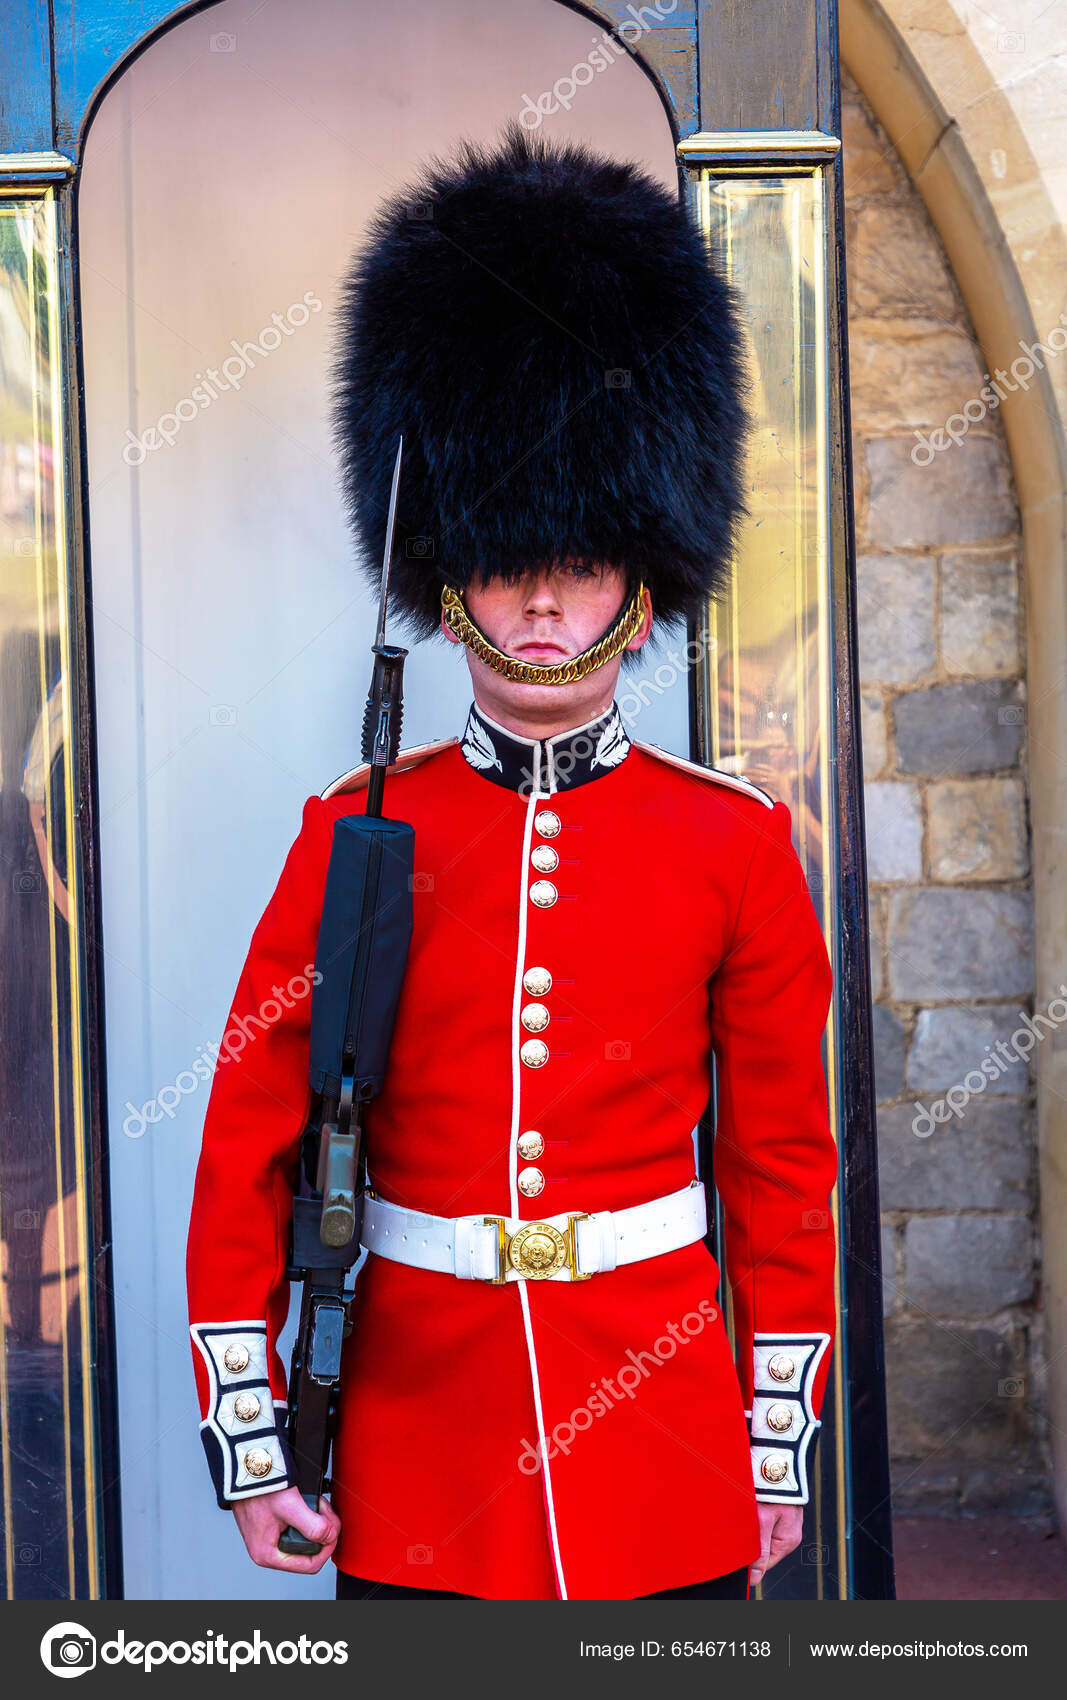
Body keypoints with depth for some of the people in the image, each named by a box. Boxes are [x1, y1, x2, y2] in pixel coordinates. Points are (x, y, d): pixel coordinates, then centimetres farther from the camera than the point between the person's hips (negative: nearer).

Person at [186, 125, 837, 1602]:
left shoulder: (739, 844, -2)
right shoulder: (353, 837, -3)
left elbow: (784, 1164, 3)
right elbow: (249, 1144, 0)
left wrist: (783, 1436, 4)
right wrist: (245, 1429, -2)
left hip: (666, 1439, 1)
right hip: (415, 1451, 0)